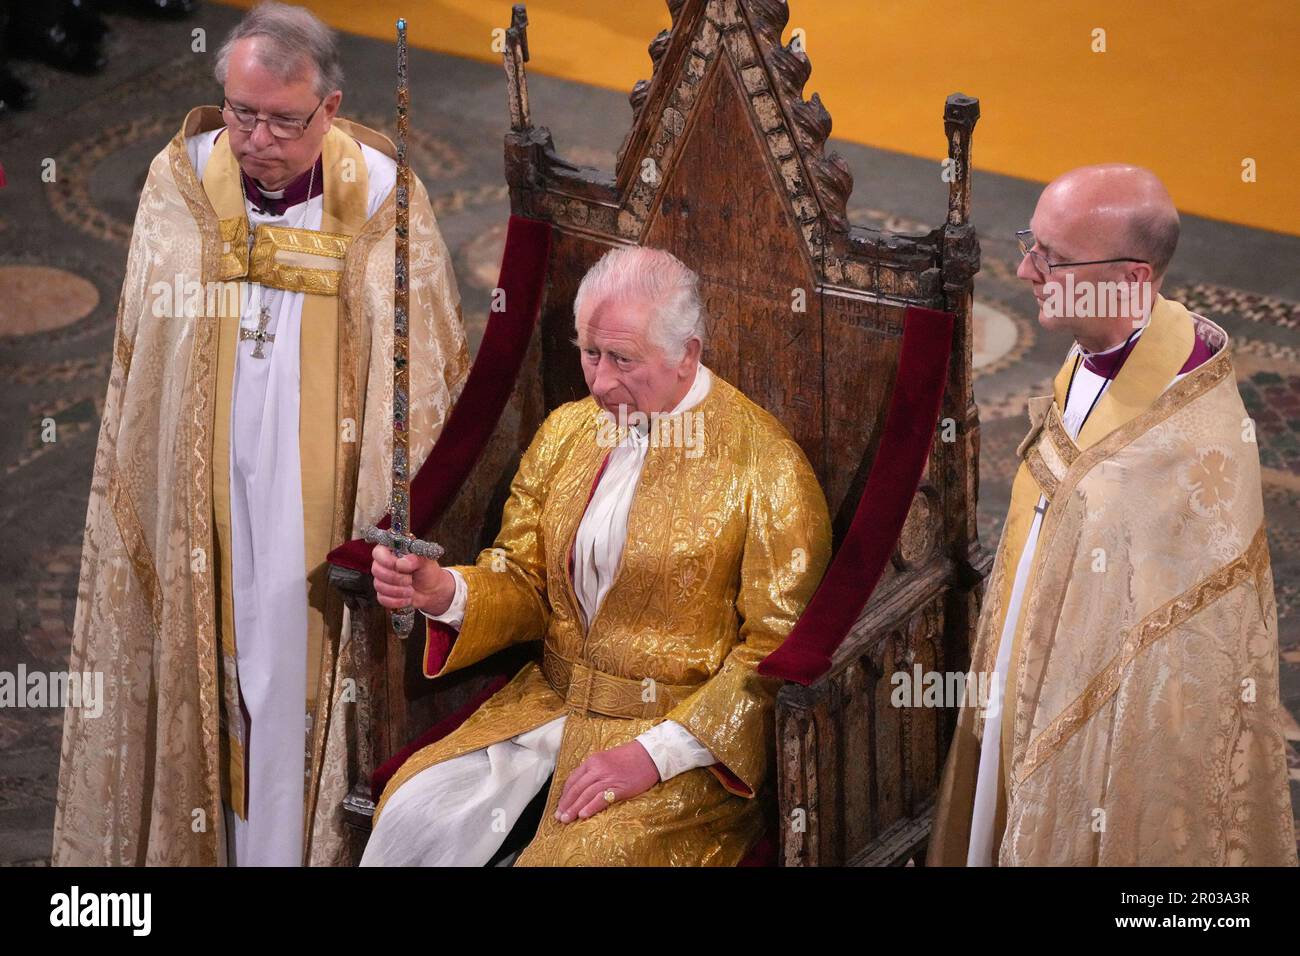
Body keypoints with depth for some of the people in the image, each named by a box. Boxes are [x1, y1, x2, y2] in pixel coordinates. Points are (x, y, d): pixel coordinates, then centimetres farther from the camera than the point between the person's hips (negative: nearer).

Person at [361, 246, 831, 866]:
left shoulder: (765, 465, -12)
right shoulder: (565, 431, 7)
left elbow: (780, 647, -13)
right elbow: (526, 584, 11)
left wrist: (658, 751, -19)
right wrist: (445, 593, -12)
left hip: (686, 726, -5)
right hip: (554, 696, 5)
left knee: (580, 856, -28)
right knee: (416, 812, -14)